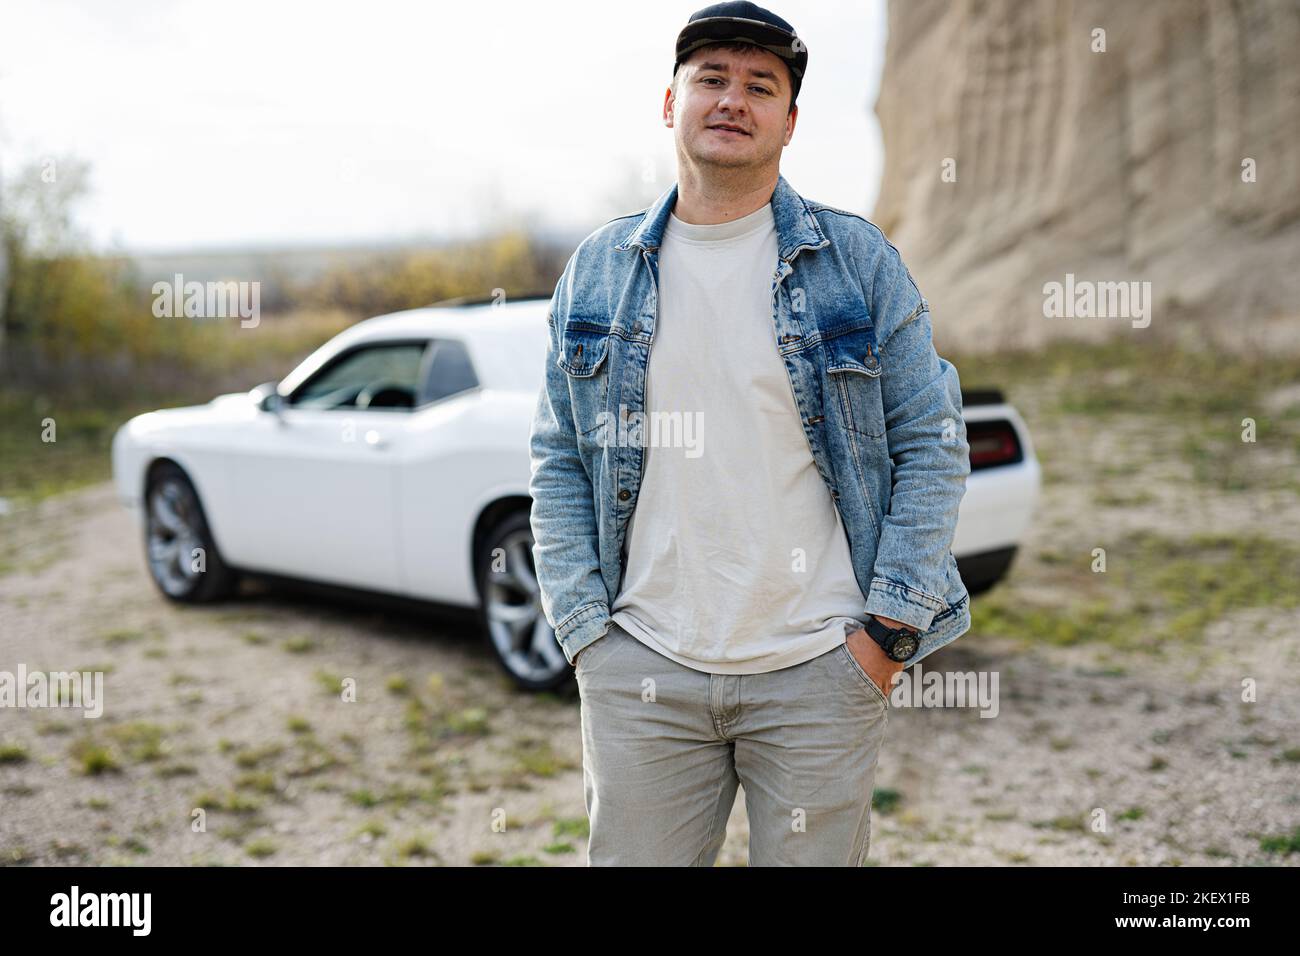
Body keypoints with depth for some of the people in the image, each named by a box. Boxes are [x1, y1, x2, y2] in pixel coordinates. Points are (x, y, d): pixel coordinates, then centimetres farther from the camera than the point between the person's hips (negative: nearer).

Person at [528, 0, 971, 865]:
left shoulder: (857, 259, 2)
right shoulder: (598, 272, 8)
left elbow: (934, 446, 2)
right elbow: (558, 465, 10)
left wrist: (890, 629, -5)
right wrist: (584, 631, 1)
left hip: (820, 672, -1)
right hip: (641, 669, 2)